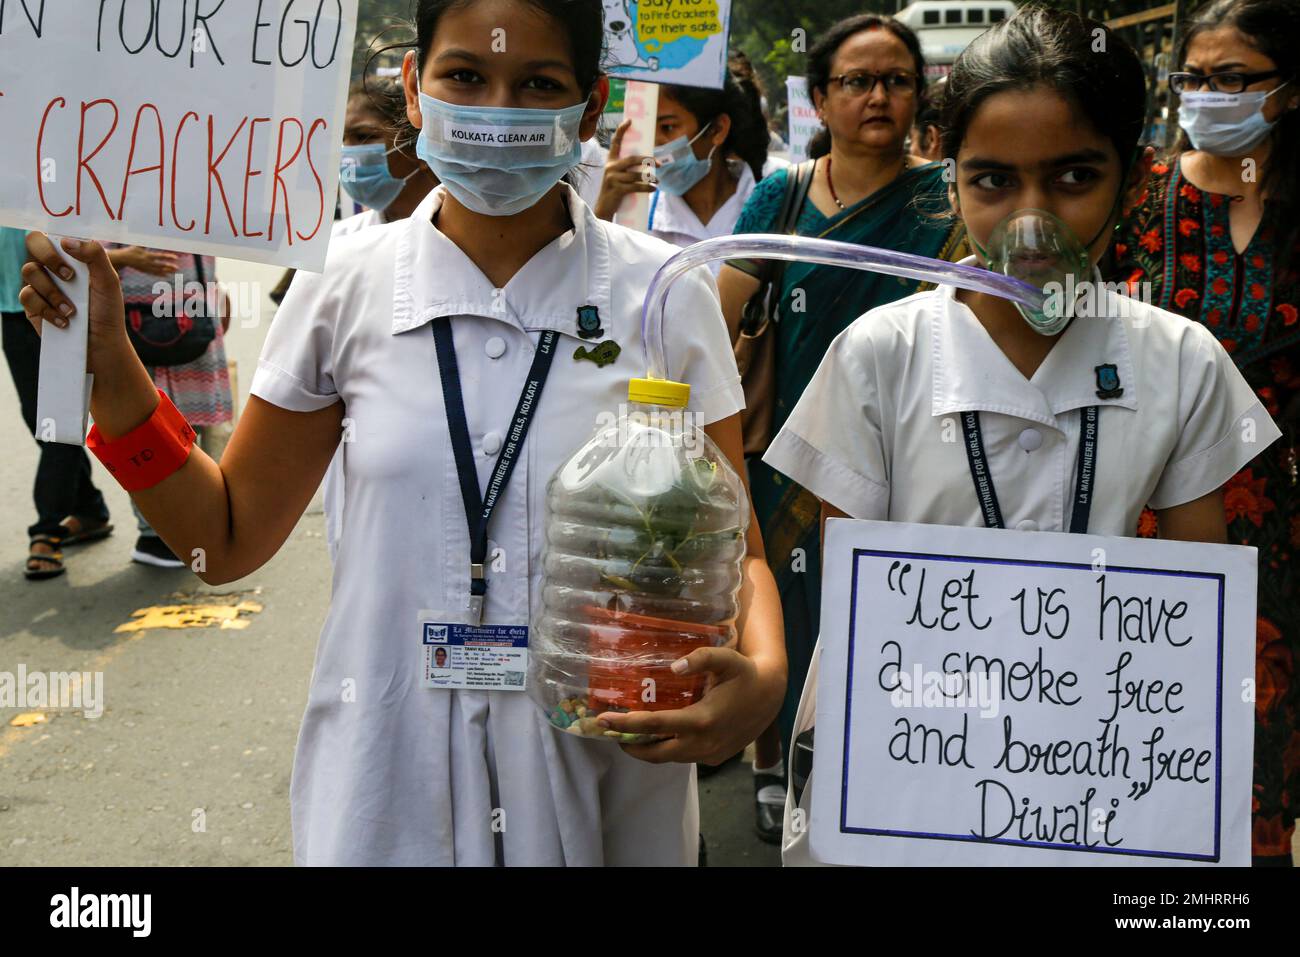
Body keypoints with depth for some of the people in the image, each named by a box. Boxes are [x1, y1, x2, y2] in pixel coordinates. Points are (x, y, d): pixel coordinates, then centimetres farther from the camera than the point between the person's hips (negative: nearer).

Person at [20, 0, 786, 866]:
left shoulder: (666, 296, -7)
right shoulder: (350, 285, -4)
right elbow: (229, 538, 3)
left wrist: (764, 673, -22)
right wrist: (106, 356, -7)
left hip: (609, 779, 0)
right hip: (386, 783, 1)